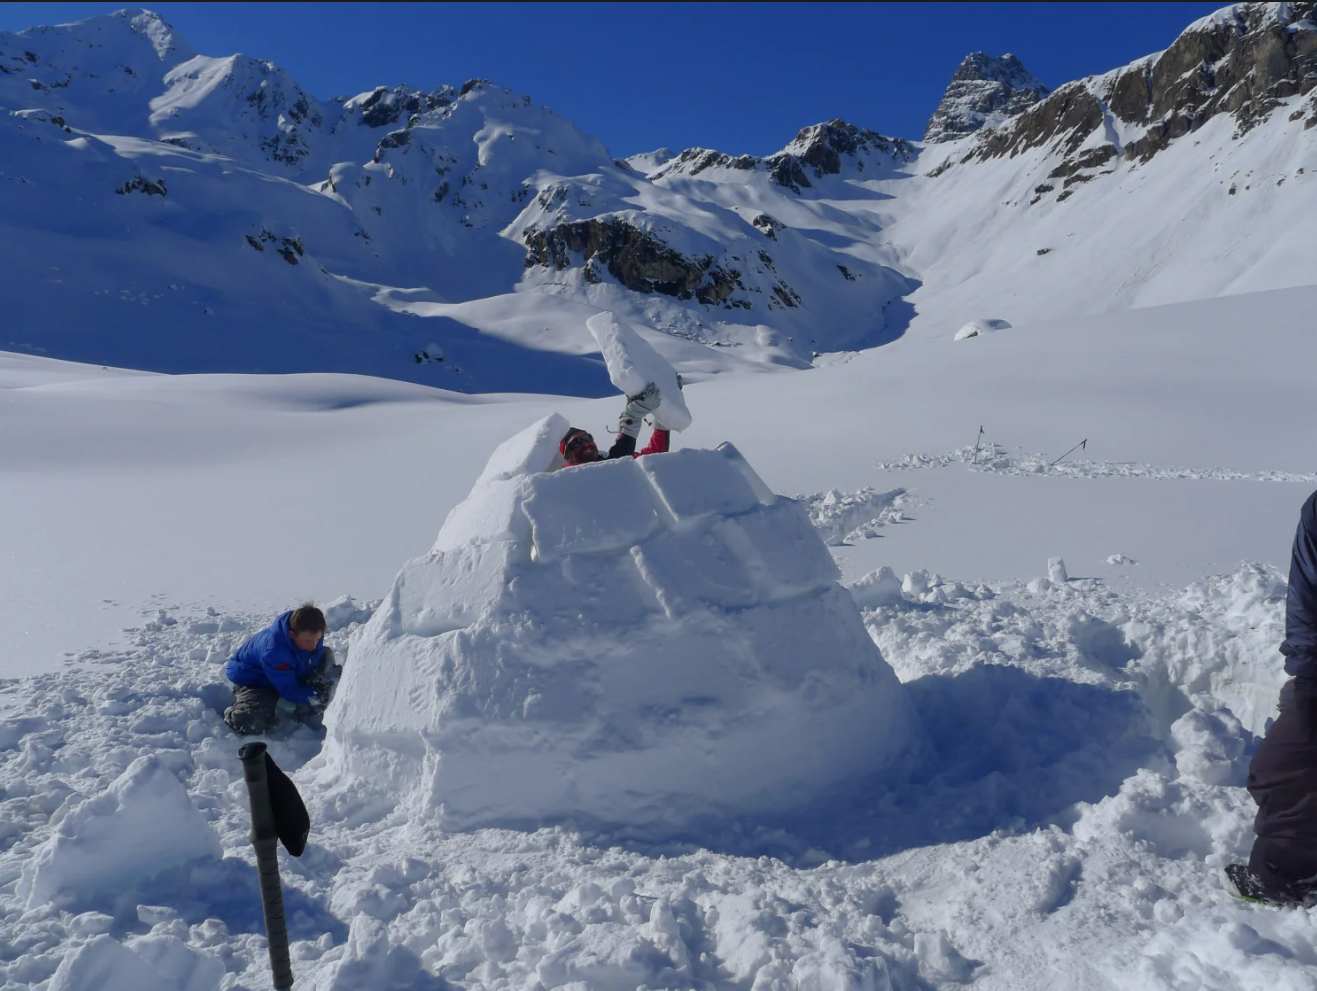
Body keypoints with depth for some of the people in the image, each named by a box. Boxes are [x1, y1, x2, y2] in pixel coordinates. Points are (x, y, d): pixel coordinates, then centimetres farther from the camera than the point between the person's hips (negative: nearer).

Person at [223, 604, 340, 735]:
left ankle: (307, 710, -8)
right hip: (255, 681, -7)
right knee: (250, 723, -34)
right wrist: (316, 696, -43)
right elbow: (289, 690, -33)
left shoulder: (311, 635, -20)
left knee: (326, 656, -15)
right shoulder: (273, 651, -40)